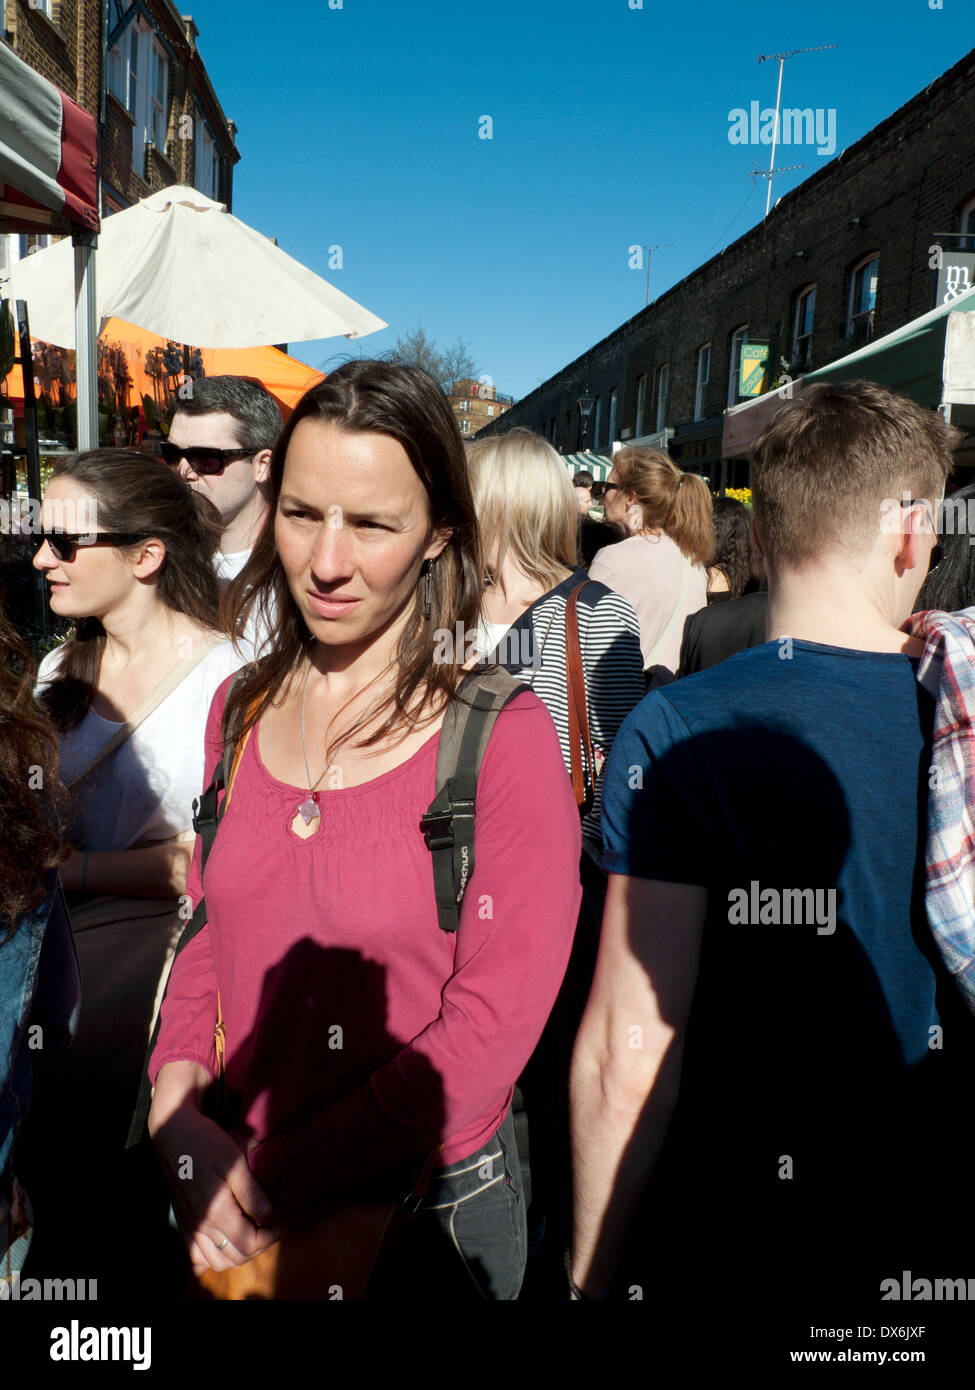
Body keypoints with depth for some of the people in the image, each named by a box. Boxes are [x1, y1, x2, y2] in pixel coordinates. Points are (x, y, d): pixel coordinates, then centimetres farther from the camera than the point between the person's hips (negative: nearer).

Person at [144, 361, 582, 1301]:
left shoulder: (502, 736, -19)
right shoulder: (240, 711, -2)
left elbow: (496, 1020, -19)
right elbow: (208, 932, 6)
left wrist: (284, 1178, -17)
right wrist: (179, 1116, -9)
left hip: (431, 1205, -4)